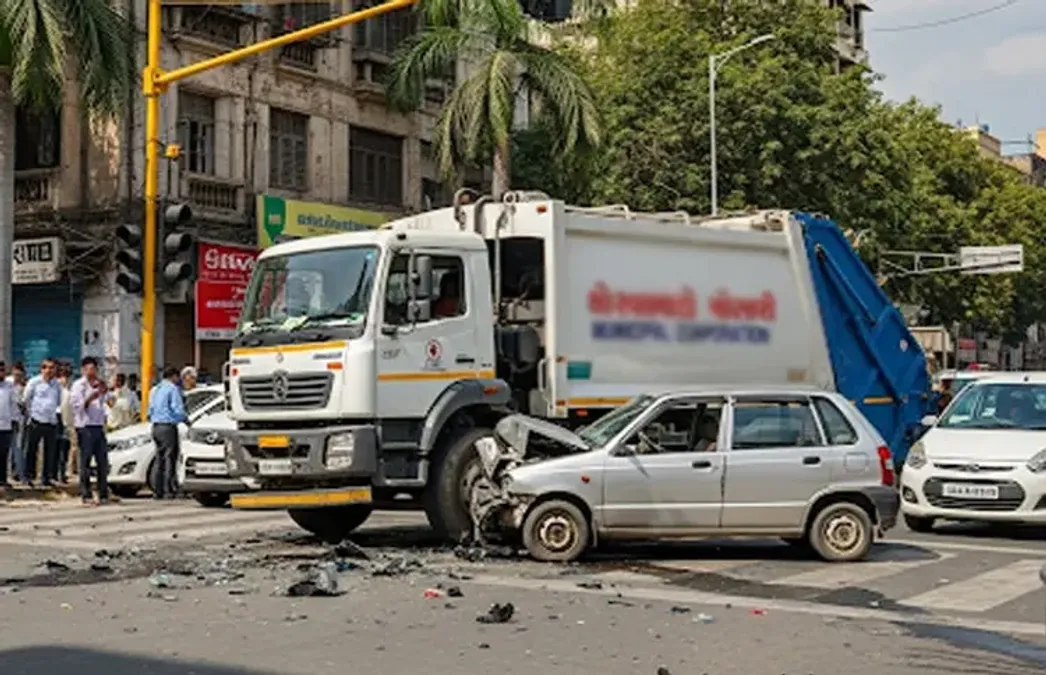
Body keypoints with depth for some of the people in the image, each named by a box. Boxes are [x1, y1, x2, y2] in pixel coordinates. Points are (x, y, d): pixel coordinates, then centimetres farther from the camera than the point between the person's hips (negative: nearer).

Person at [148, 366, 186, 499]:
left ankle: (158, 491, 11)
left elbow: (150, 411, 21)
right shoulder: (173, 389, -8)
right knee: (169, 458, -5)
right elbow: (178, 410, -14)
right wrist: (184, 419, 3)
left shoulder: (155, 389, 17)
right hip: (168, 427, -8)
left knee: (159, 459, 11)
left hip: (156, 427, 8)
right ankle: (168, 491, -7)